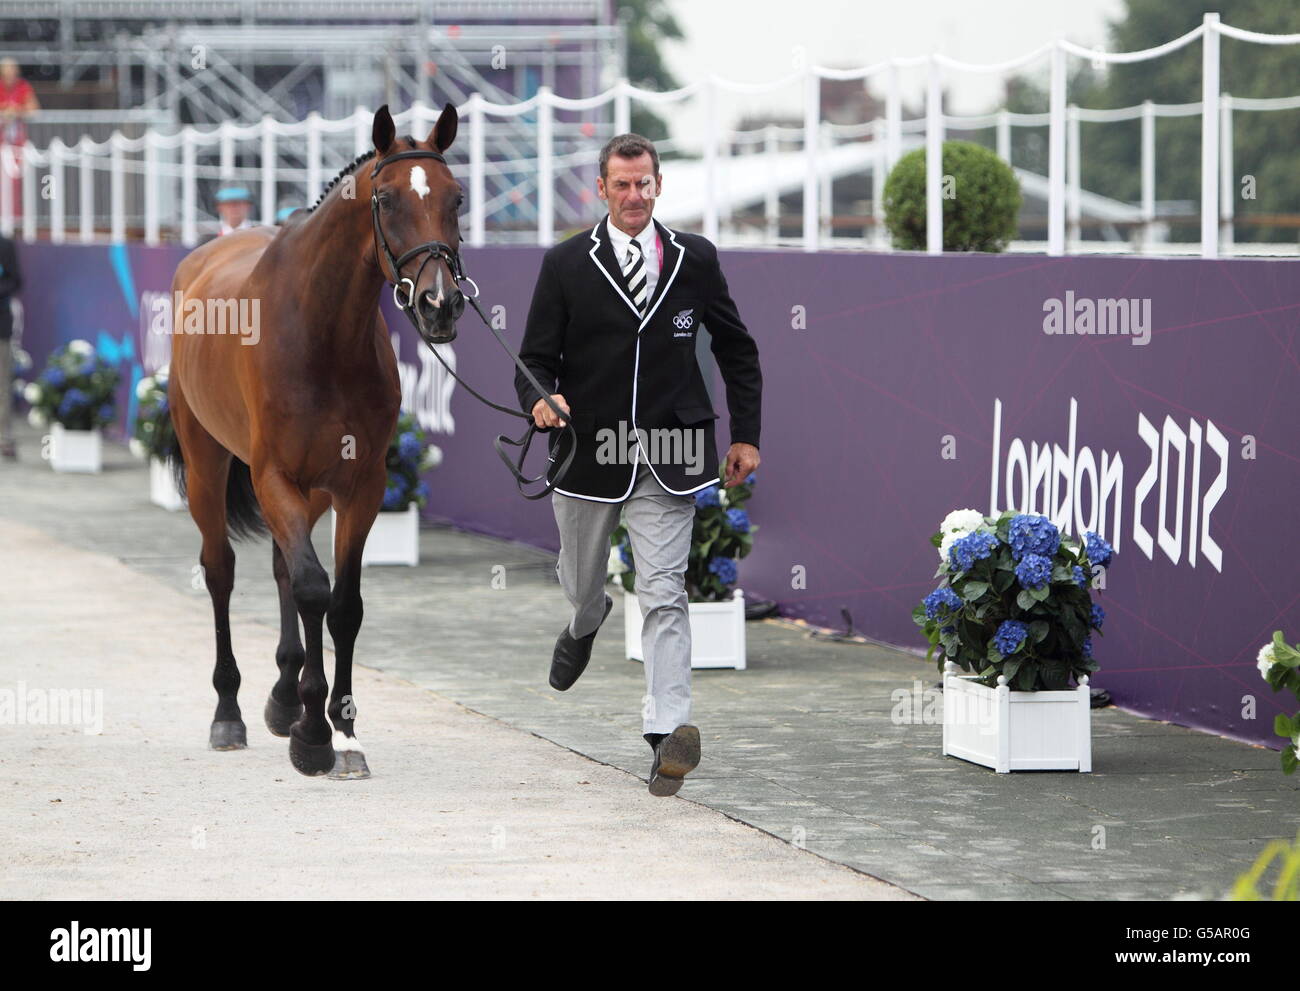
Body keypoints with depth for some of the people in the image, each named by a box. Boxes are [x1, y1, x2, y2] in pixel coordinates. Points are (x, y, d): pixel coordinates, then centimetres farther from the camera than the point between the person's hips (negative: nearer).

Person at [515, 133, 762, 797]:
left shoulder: (694, 259, 3)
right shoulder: (566, 265, -2)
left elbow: (736, 349, 13)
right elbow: (535, 357, -1)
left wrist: (746, 434, 10)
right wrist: (540, 399, -23)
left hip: (666, 456, -1)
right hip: (588, 449, 1)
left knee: (663, 593, -11)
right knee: (580, 583, 20)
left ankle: (667, 729, -15)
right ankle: (585, 625, 57)